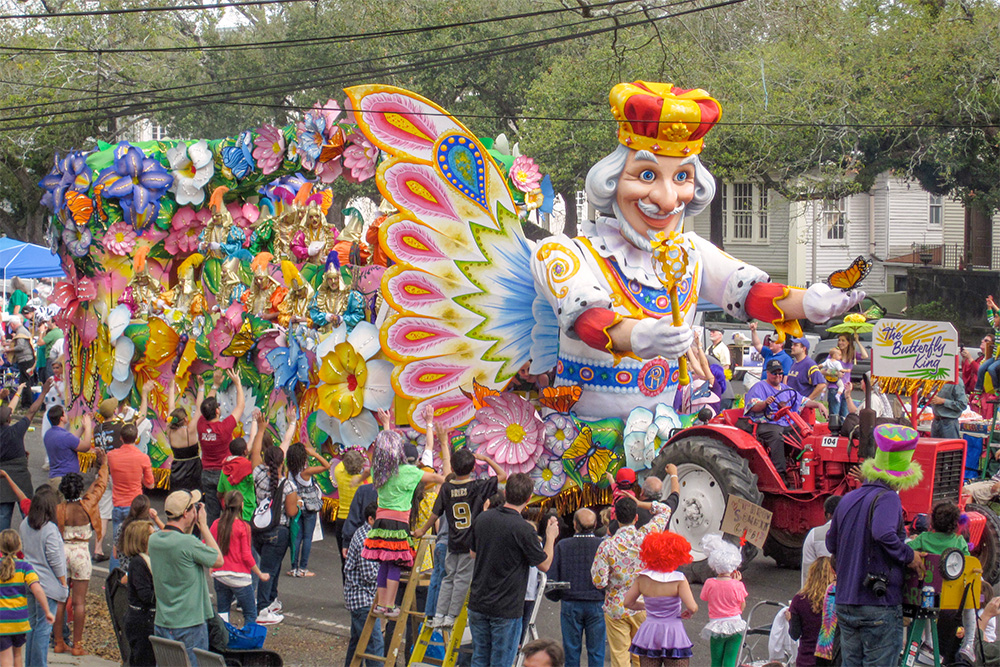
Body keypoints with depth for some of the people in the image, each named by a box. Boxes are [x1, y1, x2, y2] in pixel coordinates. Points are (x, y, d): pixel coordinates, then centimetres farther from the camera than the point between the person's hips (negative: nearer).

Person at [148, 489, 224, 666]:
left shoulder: (153, 540, 2)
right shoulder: (188, 543, -21)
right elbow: (219, 560, -7)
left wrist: (192, 525, 13)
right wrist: (203, 524, -4)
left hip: (161, 623, 7)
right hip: (188, 626, -7)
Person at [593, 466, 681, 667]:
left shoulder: (606, 546, -14)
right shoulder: (647, 536, -9)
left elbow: (599, 581, -12)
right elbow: (666, 508, 5)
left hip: (616, 610, -2)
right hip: (644, 608, 2)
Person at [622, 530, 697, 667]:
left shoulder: (642, 578, -1)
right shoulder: (678, 579, -12)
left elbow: (627, 602, 7)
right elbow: (692, 607, -18)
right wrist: (689, 613, 5)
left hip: (648, 635, 4)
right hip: (673, 634, -4)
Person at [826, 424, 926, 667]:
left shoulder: (848, 499, 9)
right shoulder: (887, 498, -12)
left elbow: (831, 544, 18)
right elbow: (883, 533, -29)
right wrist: (909, 556, -14)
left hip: (845, 605, 6)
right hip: (880, 607, -6)